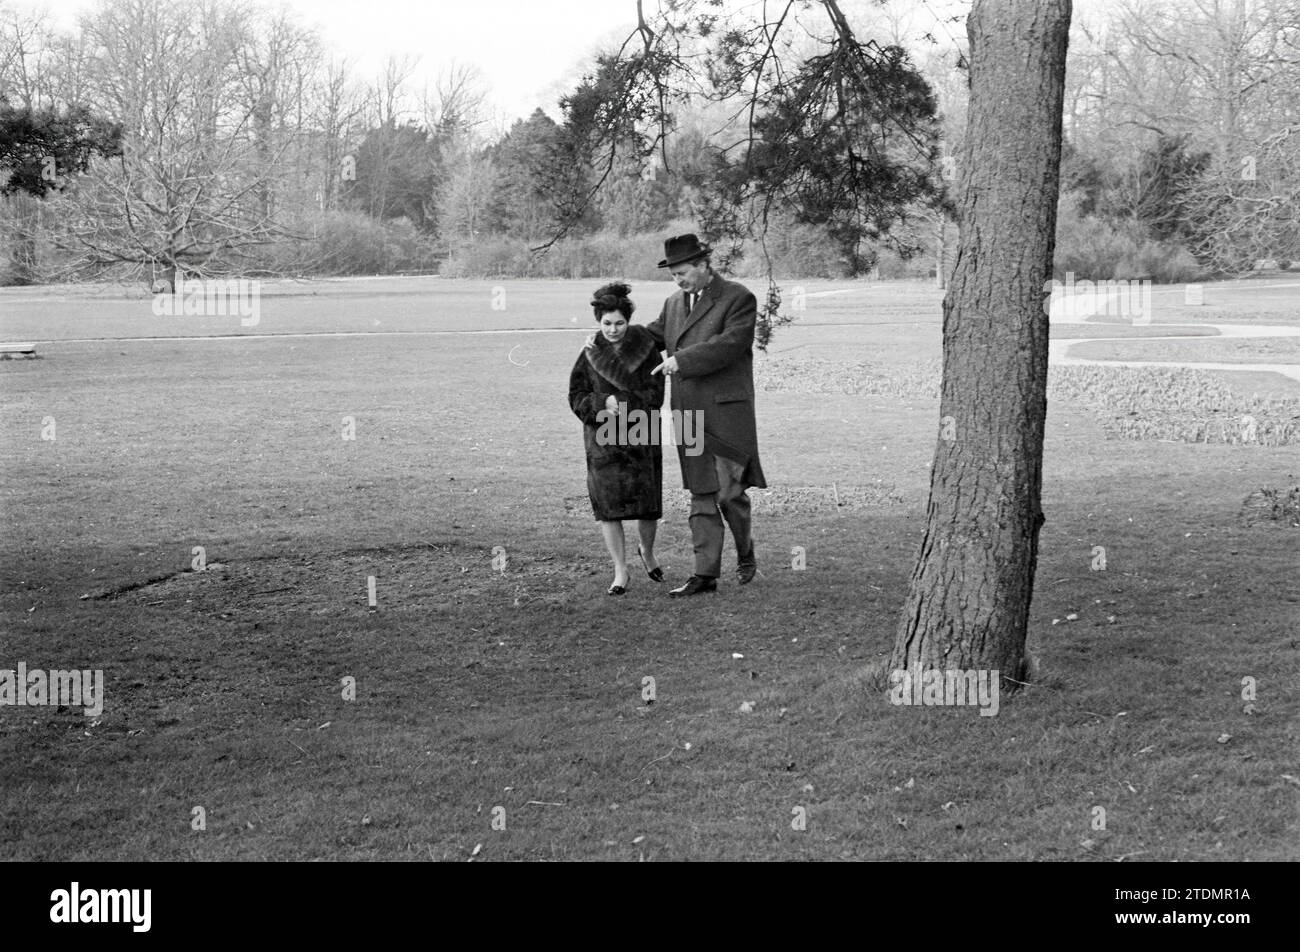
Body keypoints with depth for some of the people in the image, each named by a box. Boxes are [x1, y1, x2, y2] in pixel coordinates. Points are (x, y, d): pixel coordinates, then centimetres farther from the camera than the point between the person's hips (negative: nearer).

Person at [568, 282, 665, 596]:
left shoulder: (647, 350, -3)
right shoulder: (590, 353, 1)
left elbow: (654, 396, -7)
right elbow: (576, 397, 3)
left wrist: (619, 405, -17)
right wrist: (603, 403, -15)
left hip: (641, 438, -1)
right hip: (603, 439, 1)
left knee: (647, 505, 2)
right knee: (609, 505, -6)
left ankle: (647, 551, 34)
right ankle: (620, 572, 5)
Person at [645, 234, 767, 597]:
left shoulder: (739, 299, -5)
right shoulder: (674, 304, 16)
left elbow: (728, 345, -17)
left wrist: (681, 360, -18)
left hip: (726, 412, -6)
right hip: (688, 414, 6)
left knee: (729, 492, -6)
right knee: (701, 497, 6)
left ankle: (746, 555, 19)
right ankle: (705, 574, 7)